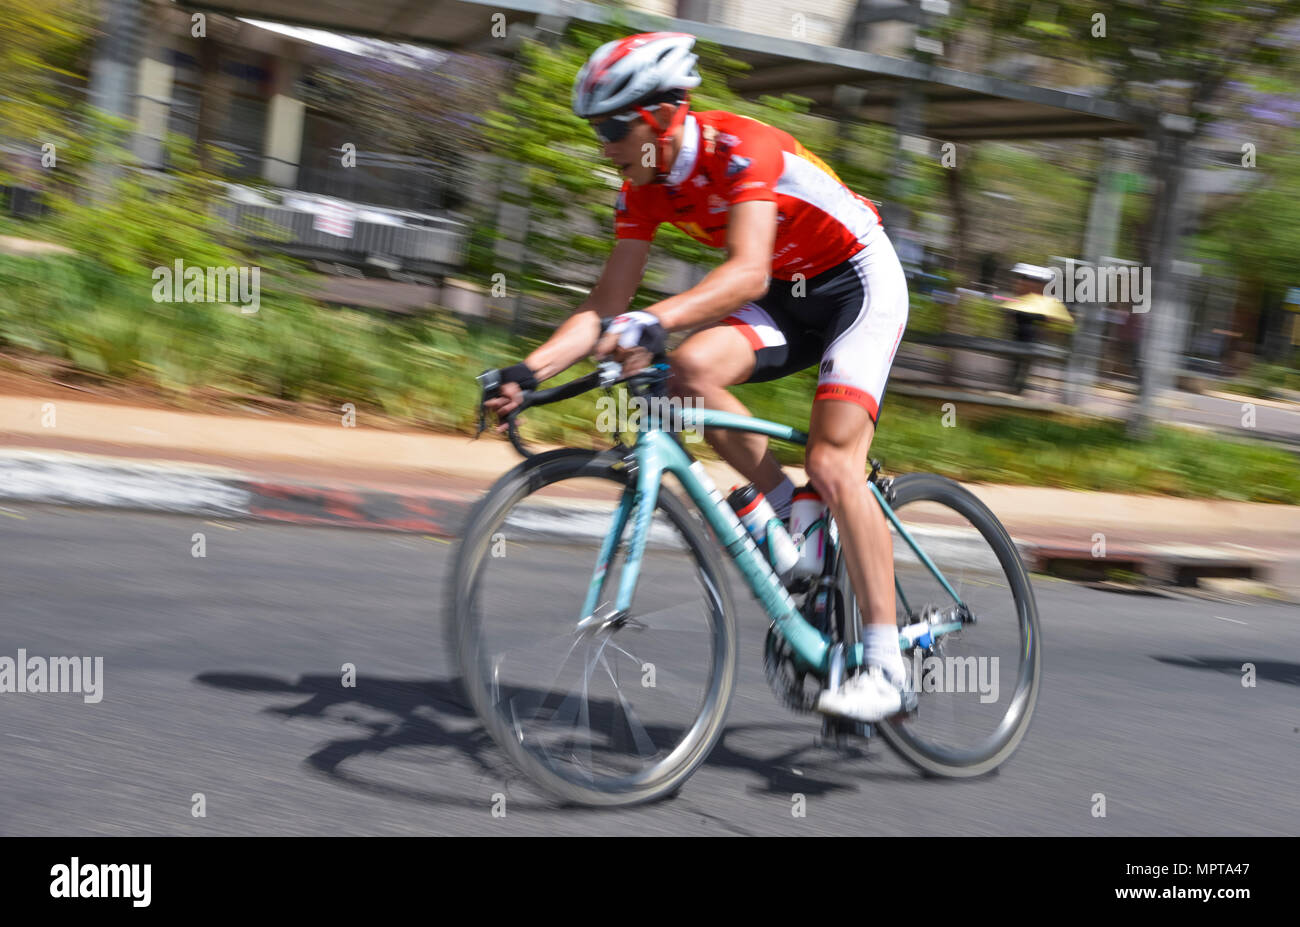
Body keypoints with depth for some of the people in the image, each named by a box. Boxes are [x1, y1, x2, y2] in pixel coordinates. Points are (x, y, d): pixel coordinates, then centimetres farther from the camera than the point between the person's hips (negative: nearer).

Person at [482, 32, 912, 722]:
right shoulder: (645, 188, -6)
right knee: (689, 370, -22)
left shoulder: (741, 148, -28)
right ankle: (789, 514, -3)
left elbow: (748, 272, -42)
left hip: (859, 284, -7)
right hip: (787, 299, 7)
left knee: (831, 464, -21)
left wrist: (655, 321, -57)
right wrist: (528, 370, -21)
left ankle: (887, 667, -17)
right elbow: (605, 307, -7)